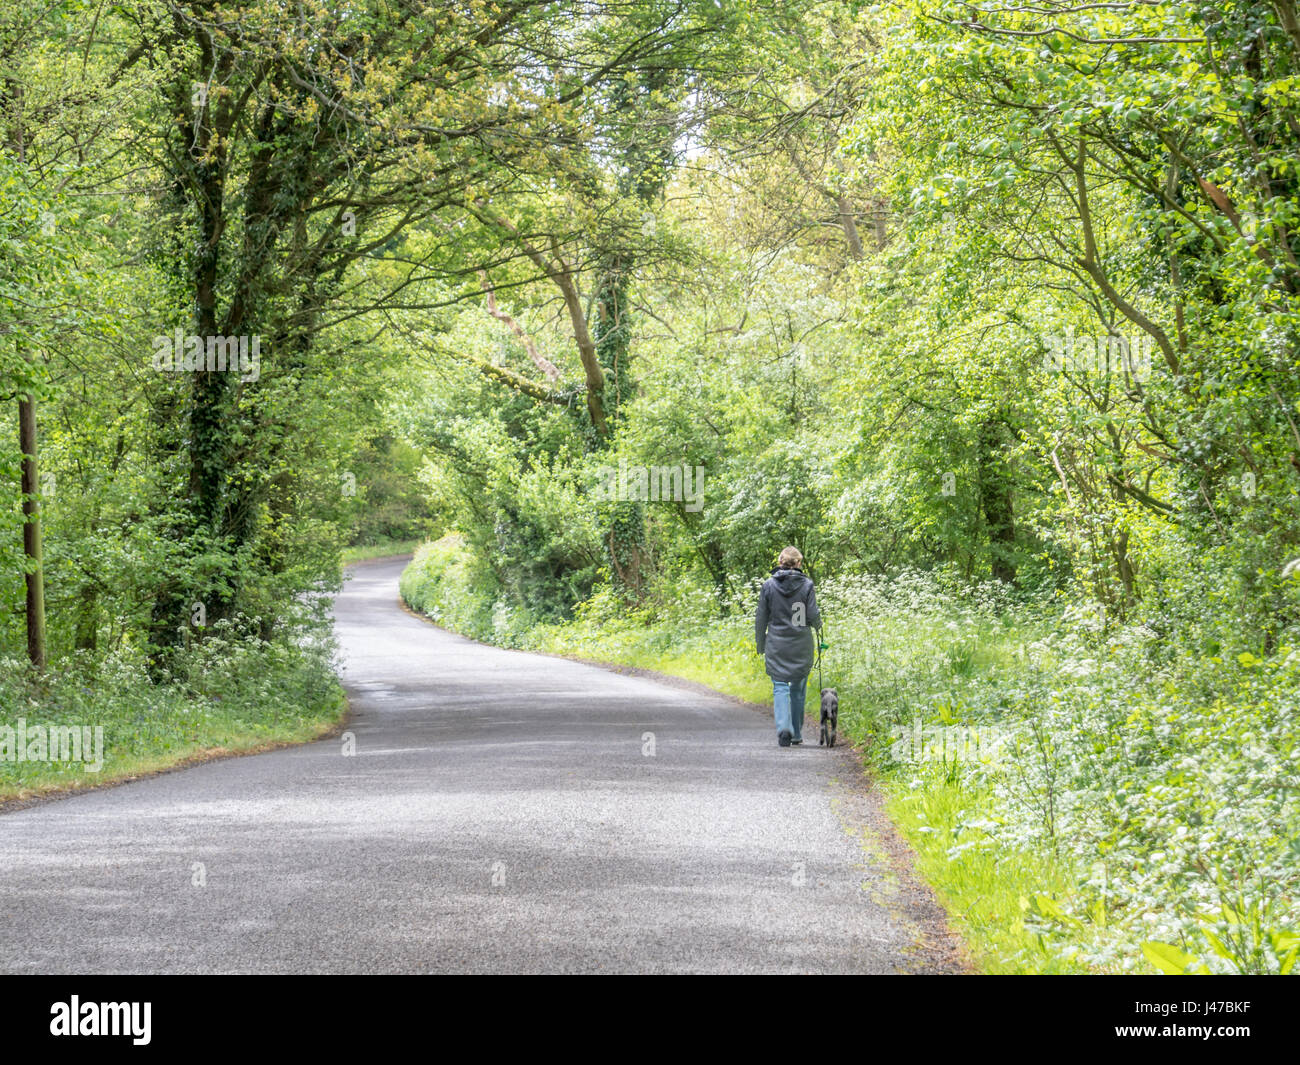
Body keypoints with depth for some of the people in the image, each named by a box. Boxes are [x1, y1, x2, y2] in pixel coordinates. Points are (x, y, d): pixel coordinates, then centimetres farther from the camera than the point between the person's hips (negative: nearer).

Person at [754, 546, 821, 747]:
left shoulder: (769, 585, -1)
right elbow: (813, 616, -6)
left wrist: (761, 646, 13)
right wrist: (818, 625, 18)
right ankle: (796, 734, 19)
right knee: (798, 689, 13)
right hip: (801, 646, 0)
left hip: (776, 645, 0)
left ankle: (784, 728, -21)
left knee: (780, 688, 0)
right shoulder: (807, 585, -4)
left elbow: (761, 619, 3)